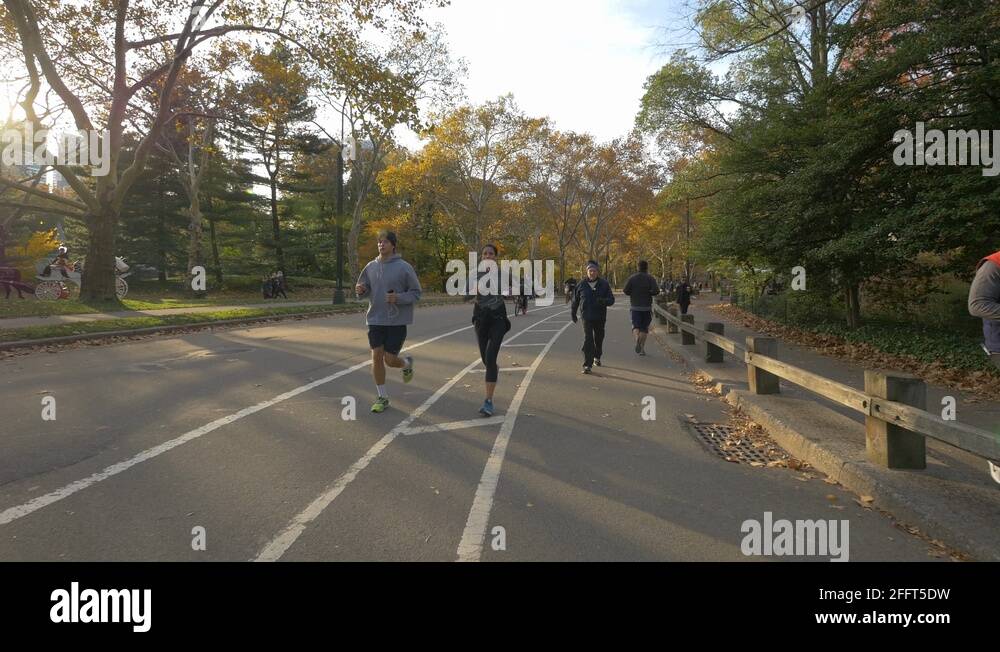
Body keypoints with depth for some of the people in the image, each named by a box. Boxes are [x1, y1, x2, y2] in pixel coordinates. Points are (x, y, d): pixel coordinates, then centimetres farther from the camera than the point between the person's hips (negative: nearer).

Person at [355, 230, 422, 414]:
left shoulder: (404, 267, -7)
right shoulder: (371, 267, 6)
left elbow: (416, 293, -4)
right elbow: (364, 291, 14)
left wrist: (398, 298, -21)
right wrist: (360, 290, -10)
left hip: (397, 321, -4)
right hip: (375, 320, 4)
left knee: (390, 360, -3)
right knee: (376, 357, 0)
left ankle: (407, 363, 34)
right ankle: (382, 397, 15)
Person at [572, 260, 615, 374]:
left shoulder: (604, 284, -1)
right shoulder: (582, 284, -1)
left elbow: (611, 300, -5)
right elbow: (575, 299, 12)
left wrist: (603, 301, -27)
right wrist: (573, 313, 18)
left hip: (600, 317, 2)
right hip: (587, 317, -2)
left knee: (599, 339, 16)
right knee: (588, 340, -12)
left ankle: (597, 357, 43)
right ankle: (587, 365, -13)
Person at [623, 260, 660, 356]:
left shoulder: (632, 278, 1)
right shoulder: (650, 278, -3)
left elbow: (625, 290, -7)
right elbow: (656, 291, -15)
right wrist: (648, 292, 5)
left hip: (635, 306, 0)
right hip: (647, 306, 0)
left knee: (636, 326, 6)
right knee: (644, 327, 9)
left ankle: (637, 338, -26)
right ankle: (642, 348, 8)